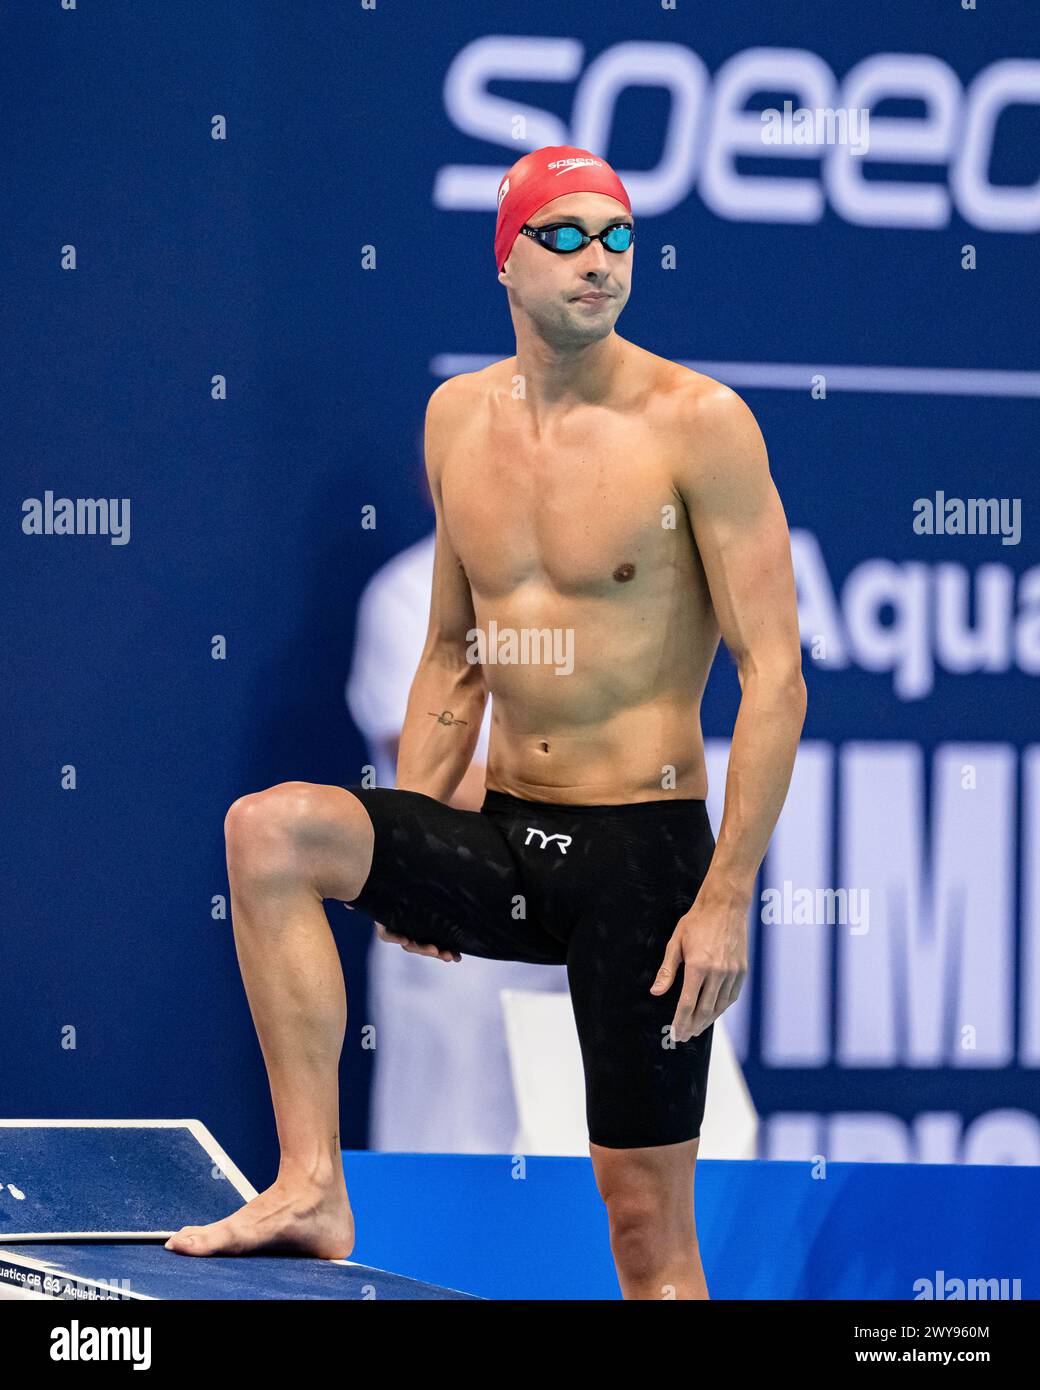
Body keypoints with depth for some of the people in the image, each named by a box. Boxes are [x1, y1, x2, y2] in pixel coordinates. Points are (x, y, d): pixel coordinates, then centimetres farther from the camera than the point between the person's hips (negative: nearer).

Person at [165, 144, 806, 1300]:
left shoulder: (698, 423, -9)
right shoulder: (458, 417, 8)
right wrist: (403, 862, 10)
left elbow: (774, 676, -10)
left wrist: (727, 899, -16)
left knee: (648, 1224, -2)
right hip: (497, 838, 5)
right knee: (269, 829, -21)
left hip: (642, 847, -5)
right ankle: (311, 1189, -19)